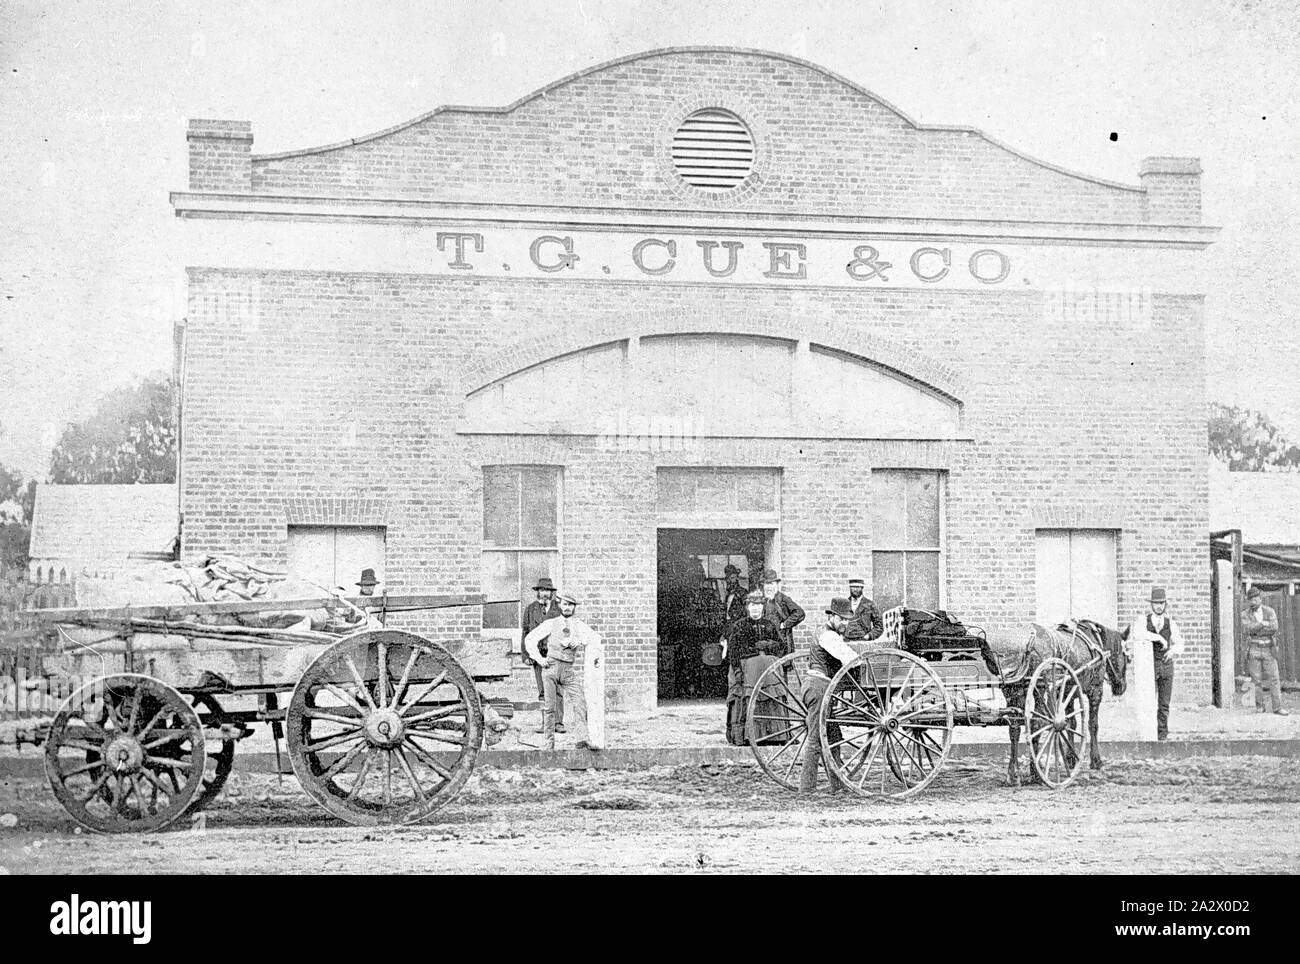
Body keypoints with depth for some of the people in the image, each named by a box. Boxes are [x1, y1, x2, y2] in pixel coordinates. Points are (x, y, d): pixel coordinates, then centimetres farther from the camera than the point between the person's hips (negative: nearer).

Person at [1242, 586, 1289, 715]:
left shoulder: (1270, 611, 4)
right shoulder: (1245, 615, 3)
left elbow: (1274, 628, -11)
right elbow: (1246, 630, -14)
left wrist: (1255, 631, -13)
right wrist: (1262, 624, -16)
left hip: (1269, 649, 0)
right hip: (1254, 650, 0)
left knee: (1274, 679, -3)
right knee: (1257, 680, 0)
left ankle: (1278, 707, -1)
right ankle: (1260, 707, 9)